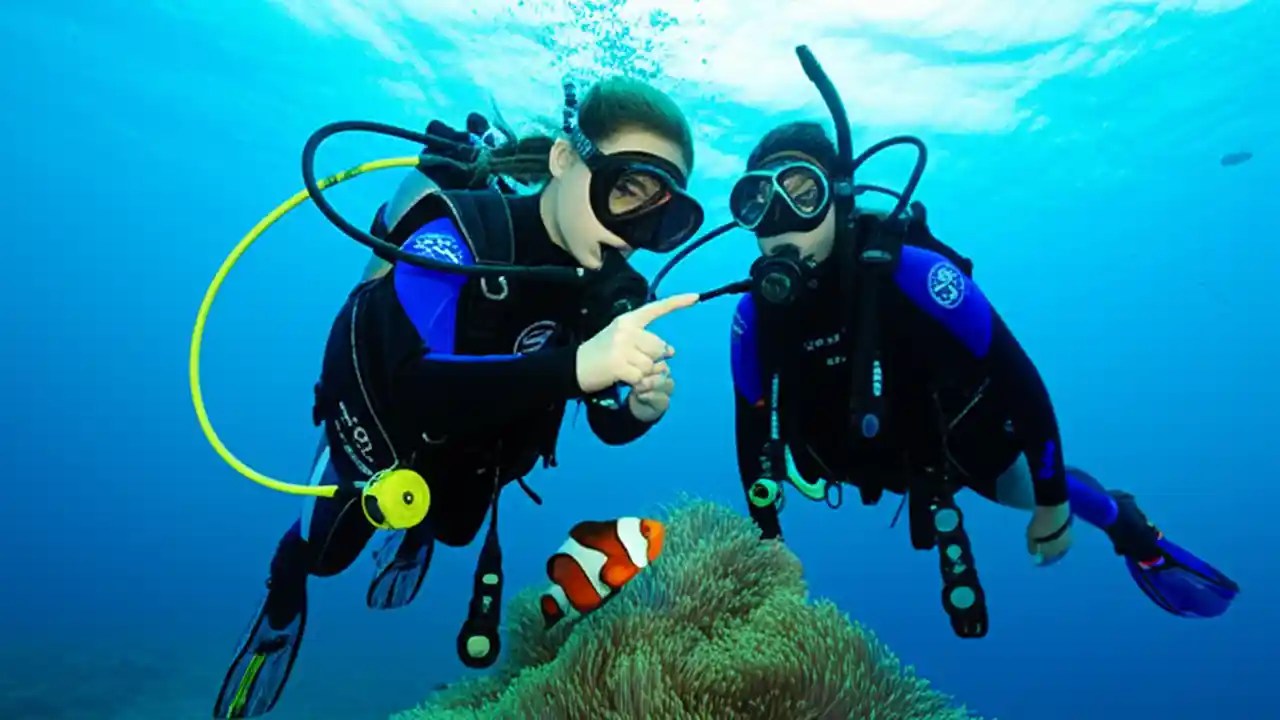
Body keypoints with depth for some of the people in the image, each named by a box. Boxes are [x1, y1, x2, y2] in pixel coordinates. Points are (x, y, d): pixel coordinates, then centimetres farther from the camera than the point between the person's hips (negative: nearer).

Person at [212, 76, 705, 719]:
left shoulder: (613, 285, -22)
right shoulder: (459, 233, -38)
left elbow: (606, 422, -13)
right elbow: (418, 389, -50)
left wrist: (641, 409, -37)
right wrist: (573, 366, -64)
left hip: (481, 444, 5)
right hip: (384, 419, -4)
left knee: (454, 531, 31)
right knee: (324, 552, 15)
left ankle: (413, 531, 68)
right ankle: (282, 606, 53)